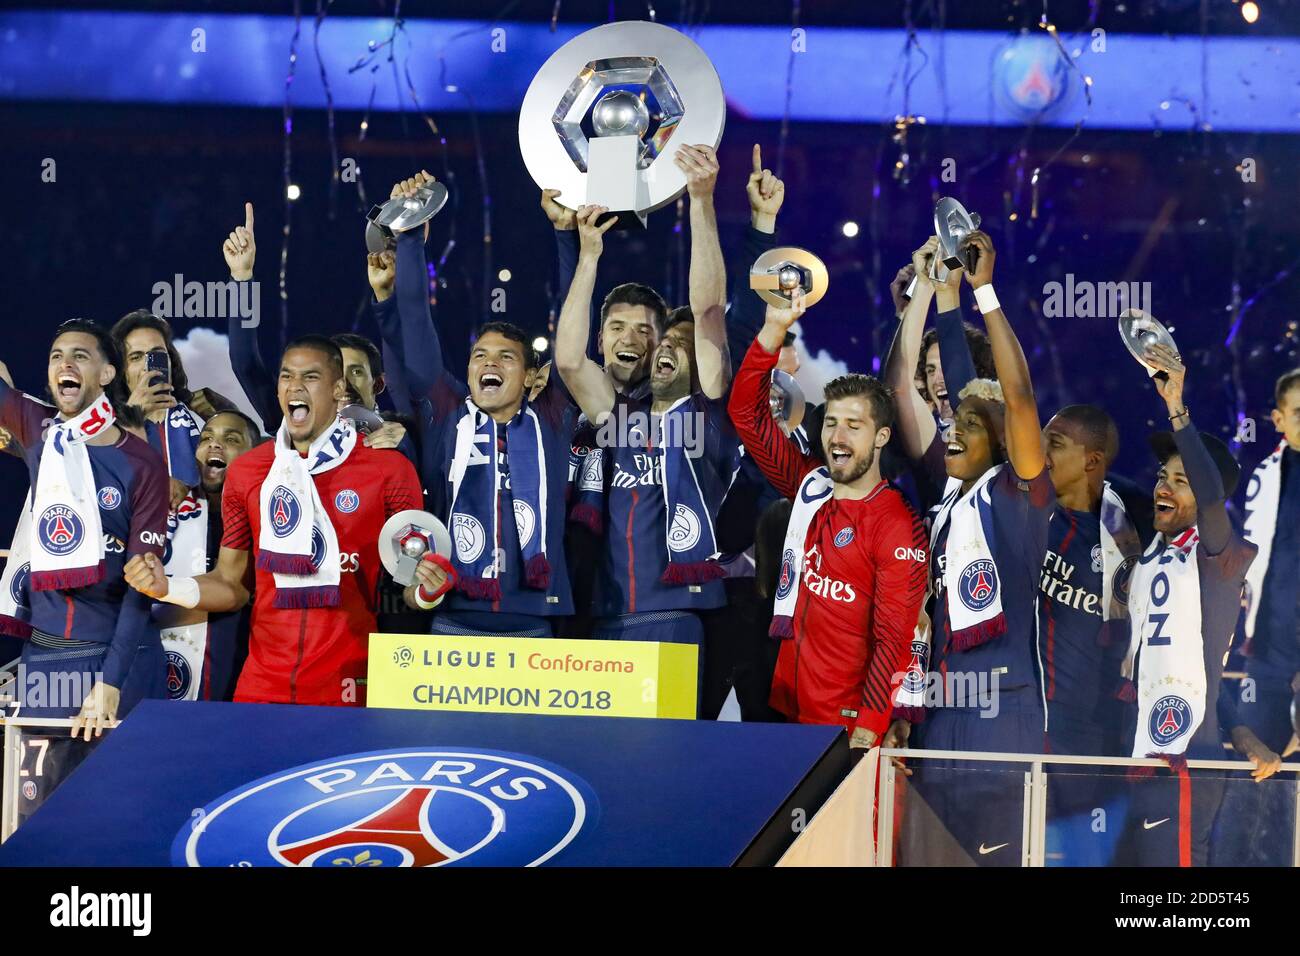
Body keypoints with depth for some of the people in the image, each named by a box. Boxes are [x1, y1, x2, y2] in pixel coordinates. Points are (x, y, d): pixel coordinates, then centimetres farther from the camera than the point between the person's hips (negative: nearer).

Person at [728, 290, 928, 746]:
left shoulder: (899, 527, -9)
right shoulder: (810, 486, 8)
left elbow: (893, 639, -13)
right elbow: (745, 411, 8)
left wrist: (867, 730, -21)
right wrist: (775, 327, -4)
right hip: (783, 707, 6)